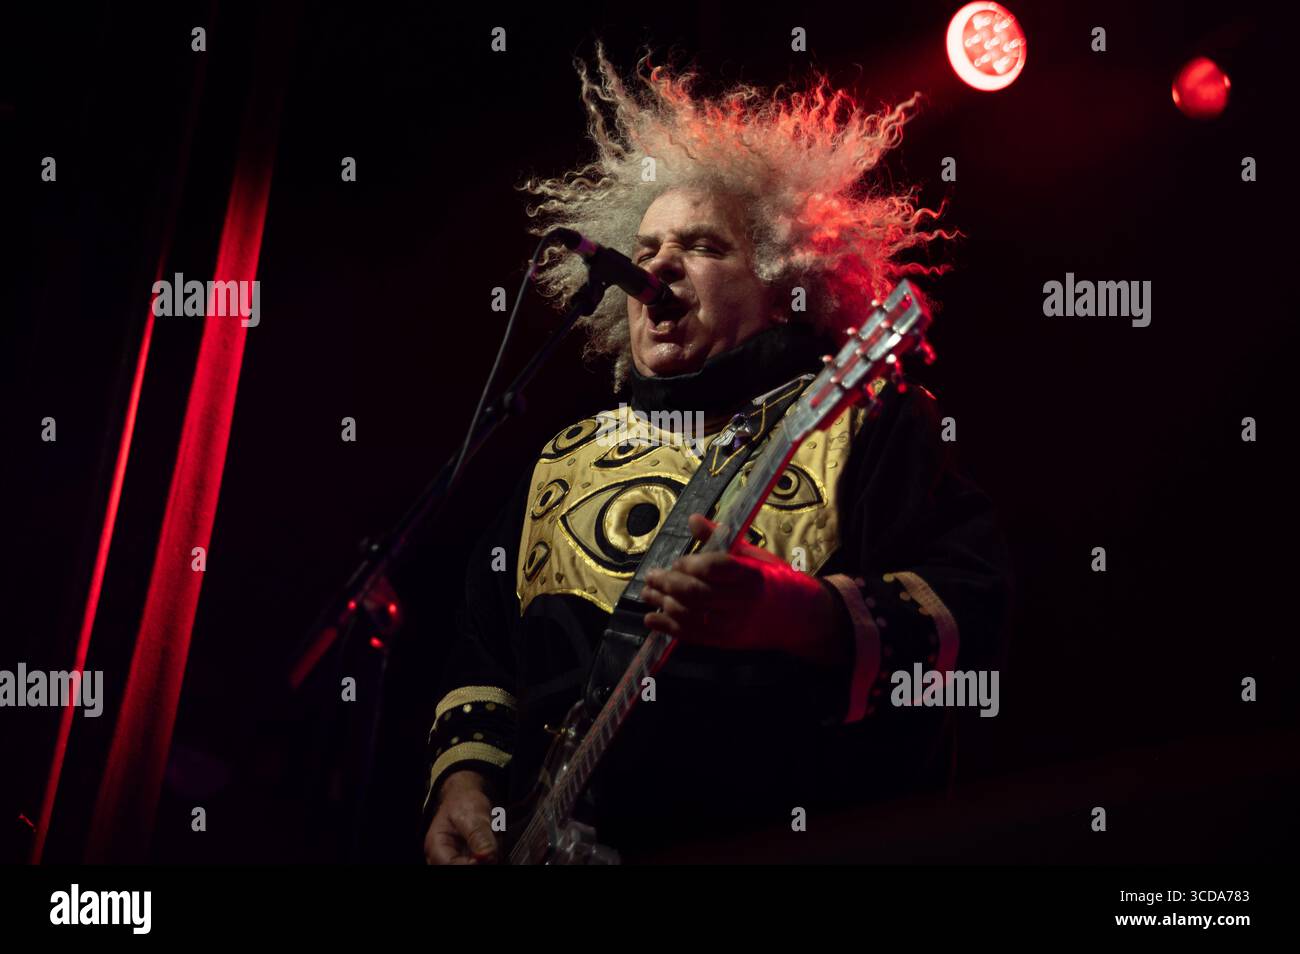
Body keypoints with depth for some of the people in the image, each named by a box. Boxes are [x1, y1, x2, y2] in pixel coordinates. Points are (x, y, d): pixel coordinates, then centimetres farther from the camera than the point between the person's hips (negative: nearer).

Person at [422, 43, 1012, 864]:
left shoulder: (864, 423, 5)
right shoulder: (564, 460, 19)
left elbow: (972, 601, -8)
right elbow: (481, 654, 20)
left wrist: (793, 613, -24)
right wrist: (463, 779, 4)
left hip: (805, 837, -4)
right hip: (564, 835, 5)